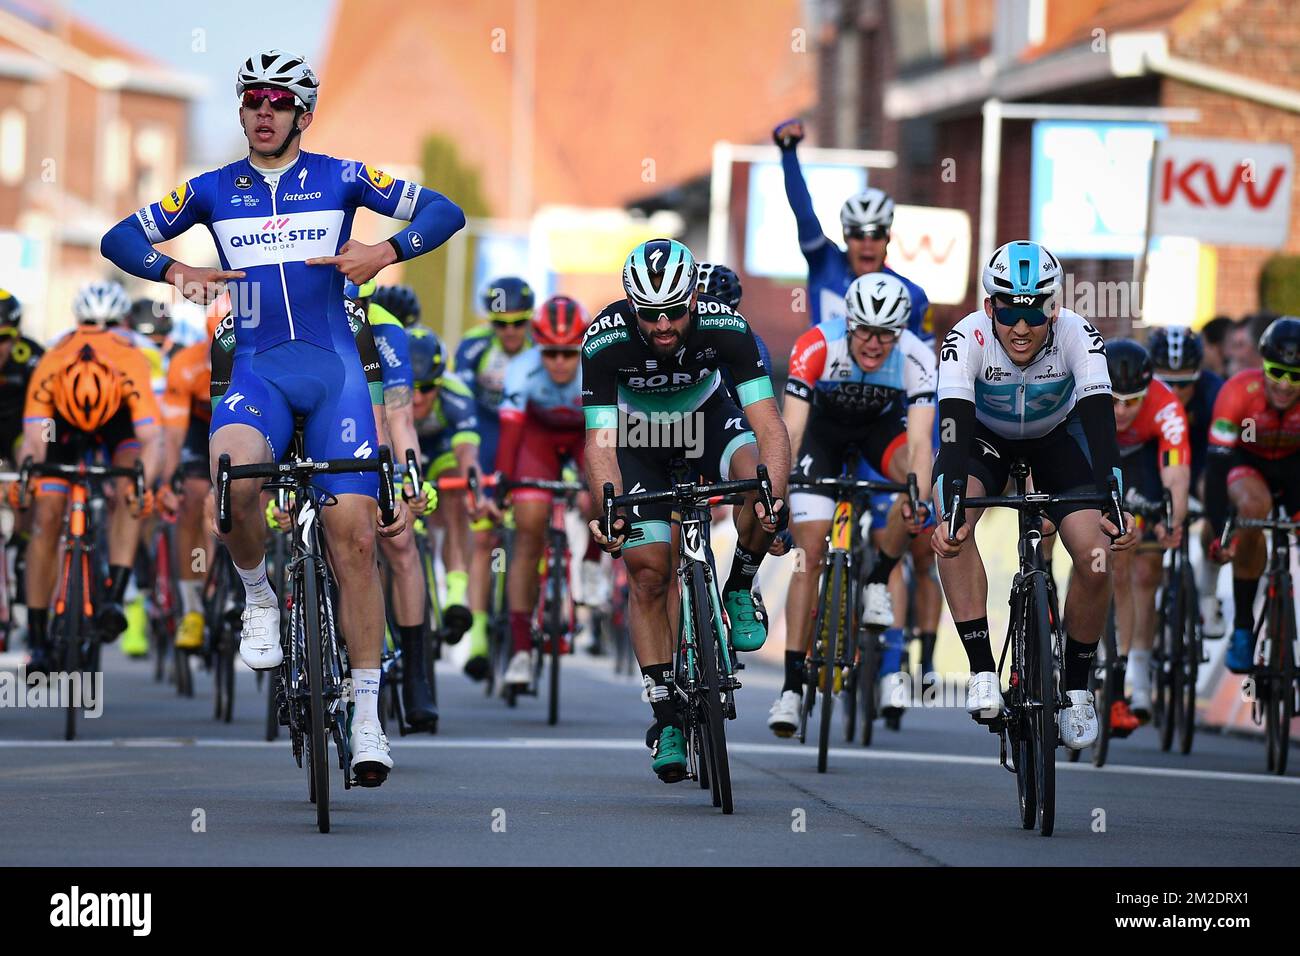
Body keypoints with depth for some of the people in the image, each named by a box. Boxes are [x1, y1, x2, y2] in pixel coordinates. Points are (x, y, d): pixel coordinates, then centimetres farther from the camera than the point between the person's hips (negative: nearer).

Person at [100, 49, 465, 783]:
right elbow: (120, 238, 10)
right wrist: (173, 271, -9)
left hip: (333, 369, 0)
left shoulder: (339, 178, 5)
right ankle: (259, 597, -3)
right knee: (232, 481, -33)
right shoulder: (214, 191, 9)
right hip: (257, 370, 0)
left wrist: (386, 251, -17)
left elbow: (445, 211, 0)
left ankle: (368, 717, 0)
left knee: (354, 536, -8)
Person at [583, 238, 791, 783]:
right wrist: (608, 510, -52)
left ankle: (739, 590, -6)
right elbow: (599, 440, -35)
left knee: (761, 473, -32)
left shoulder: (724, 327, -32)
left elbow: (768, 424, -36)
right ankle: (666, 716, 0)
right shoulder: (605, 340, -33)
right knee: (648, 570, -11)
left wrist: (772, 494, -53)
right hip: (637, 436, 0)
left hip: (708, 418, 0)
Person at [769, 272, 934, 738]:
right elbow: (791, 428, -39)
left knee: (919, 477, -33)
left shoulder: (918, 359, -32)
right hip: (824, 423, -1)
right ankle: (792, 686, -8)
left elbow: (919, 440, -39)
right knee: (810, 550, -10)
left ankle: (877, 583, -11)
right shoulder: (816, 346, -35)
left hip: (881, 424, 1)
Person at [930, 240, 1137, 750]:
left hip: (1055, 437, 1)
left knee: (1096, 558, -18)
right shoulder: (966, 340, -33)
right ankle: (983, 671, -23)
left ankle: (1075, 686, 3)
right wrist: (949, 514, -57)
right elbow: (954, 428, -42)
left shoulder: (1077, 336, -32)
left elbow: (1100, 423, -39)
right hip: (983, 436, -1)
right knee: (952, 530, -31)